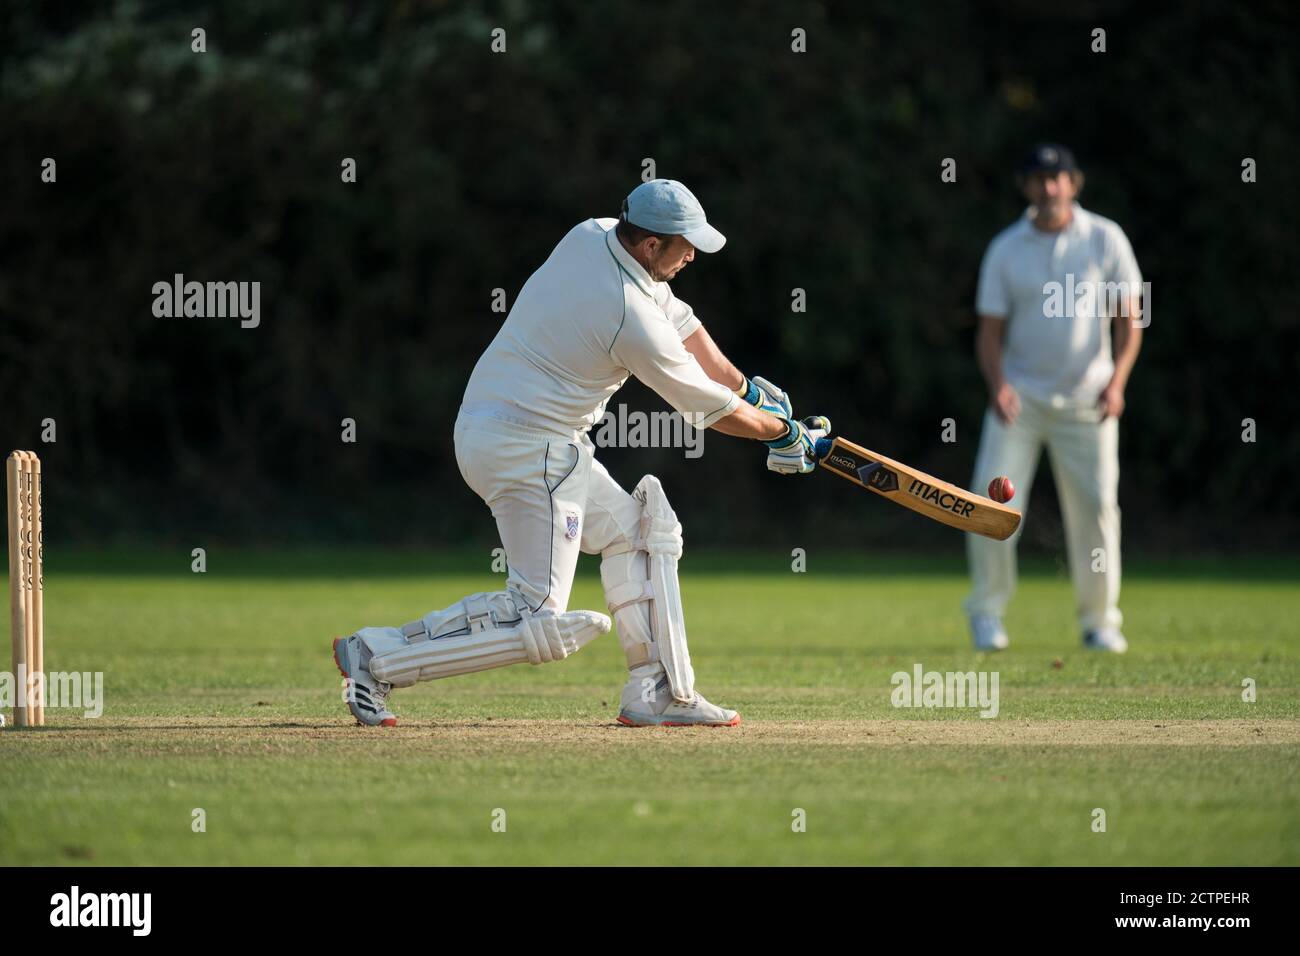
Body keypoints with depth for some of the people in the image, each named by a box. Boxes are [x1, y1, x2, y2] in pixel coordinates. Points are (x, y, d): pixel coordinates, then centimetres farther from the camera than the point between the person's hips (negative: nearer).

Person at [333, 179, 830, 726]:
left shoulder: (590, 236, 4)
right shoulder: (634, 320, -20)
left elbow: (681, 323, 16)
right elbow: (710, 410, -7)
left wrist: (750, 390, 21)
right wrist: (785, 434, 10)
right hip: (528, 451, -10)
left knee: (635, 530, 21)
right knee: (540, 623, -9)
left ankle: (657, 694, 18)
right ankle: (377, 656, -9)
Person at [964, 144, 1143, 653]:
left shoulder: (1105, 239, -1)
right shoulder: (1005, 249, 0)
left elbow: (1129, 318, 0)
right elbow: (990, 330, 0)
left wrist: (1116, 381, -15)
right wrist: (997, 385, -19)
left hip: (1085, 401, 0)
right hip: (1018, 397, 0)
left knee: (1096, 508, -2)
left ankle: (1099, 621, 12)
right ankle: (986, 612, 3)